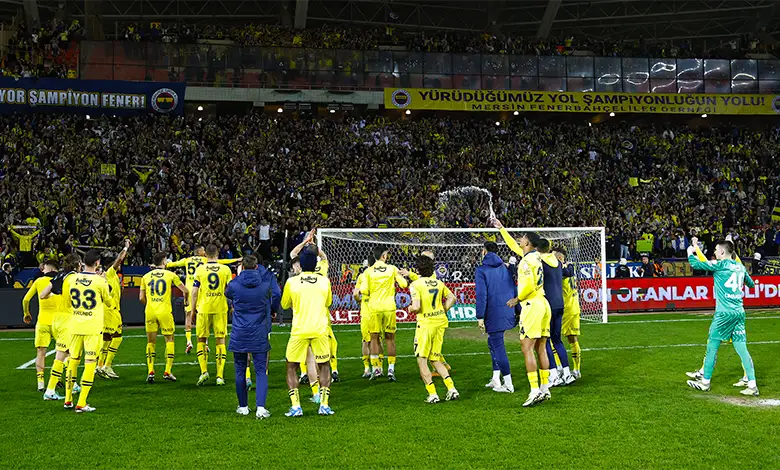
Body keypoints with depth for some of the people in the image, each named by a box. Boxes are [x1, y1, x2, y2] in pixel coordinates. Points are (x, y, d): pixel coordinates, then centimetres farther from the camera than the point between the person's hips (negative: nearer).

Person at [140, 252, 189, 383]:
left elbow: (141, 298, 11)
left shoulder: (146, 276, 10)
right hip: (165, 311, -2)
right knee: (169, 339, 9)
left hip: (150, 312, 2)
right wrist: (185, 301, 28)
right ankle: (167, 371, 3)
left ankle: (150, 372, 3)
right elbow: (185, 291, 7)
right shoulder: (170, 275, 3)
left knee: (151, 341, 11)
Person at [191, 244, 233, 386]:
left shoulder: (200, 270, -1)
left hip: (204, 309, 0)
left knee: (201, 339, 12)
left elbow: (194, 292, -1)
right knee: (220, 340, 4)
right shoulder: (226, 270, 1)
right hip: (220, 309, 1)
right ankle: (220, 375, 2)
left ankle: (204, 371, 3)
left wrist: (192, 309, 8)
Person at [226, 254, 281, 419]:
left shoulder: (235, 284, -6)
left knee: (240, 371, 12)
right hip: (260, 335, 0)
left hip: (239, 336, 0)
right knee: (261, 371, 2)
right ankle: (261, 407, -11)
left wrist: (238, 276, 26)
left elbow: (227, 293, 18)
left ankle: (243, 407, 20)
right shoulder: (266, 281, -5)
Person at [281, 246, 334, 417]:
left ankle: (295, 406, 0)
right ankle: (324, 404, 6)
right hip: (320, 330, 1)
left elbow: (285, 304, 11)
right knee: (324, 366, 15)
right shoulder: (324, 281, 1)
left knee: (291, 368, 10)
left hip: (299, 331, -1)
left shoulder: (291, 282, -4)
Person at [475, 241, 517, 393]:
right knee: (493, 343, 20)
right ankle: (496, 379, 21)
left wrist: (480, 316, -10)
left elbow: (481, 295, -13)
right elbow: (513, 289, 12)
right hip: (508, 312, 7)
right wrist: (517, 311, 17)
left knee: (498, 346, -1)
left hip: (493, 315, -7)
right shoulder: (505, 268, 11)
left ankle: (508, 384, 0)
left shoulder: (481, 270, -7)